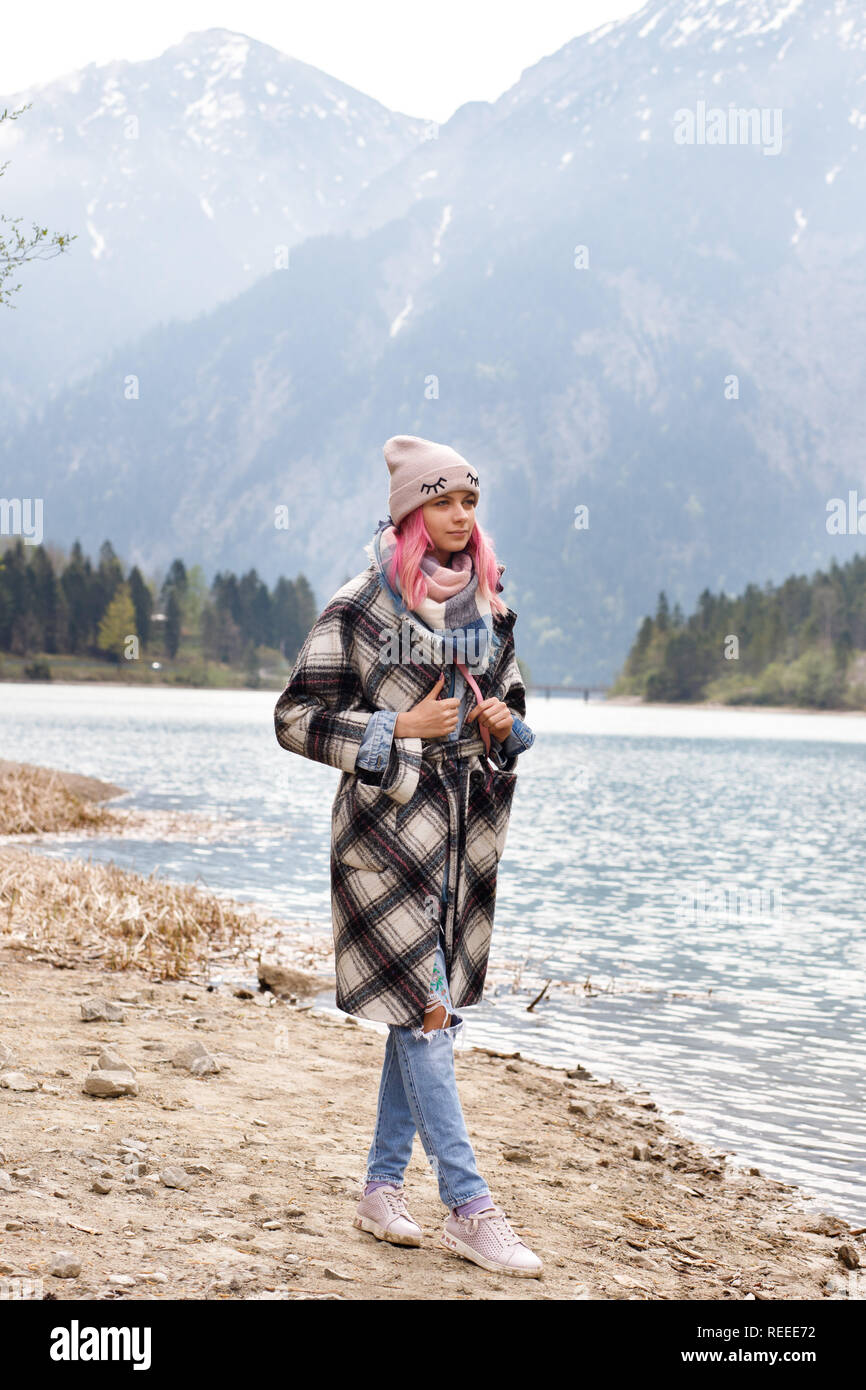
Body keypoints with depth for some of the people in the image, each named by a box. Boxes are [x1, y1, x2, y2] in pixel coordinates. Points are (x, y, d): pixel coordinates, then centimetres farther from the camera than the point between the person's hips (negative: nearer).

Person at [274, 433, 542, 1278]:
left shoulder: (489, 607, 11)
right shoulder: (360, 606, -6)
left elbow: (510, 703, 24)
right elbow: (296, 716, -6)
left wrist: (505, 726, 0)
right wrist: (400, 728, -14)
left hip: (468, 830, 6)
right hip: (390, 827, -6)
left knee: (427, 1012, 9)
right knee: (424, 1008, -9)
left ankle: (383, 1186, 21)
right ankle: (468, 1207, -5)